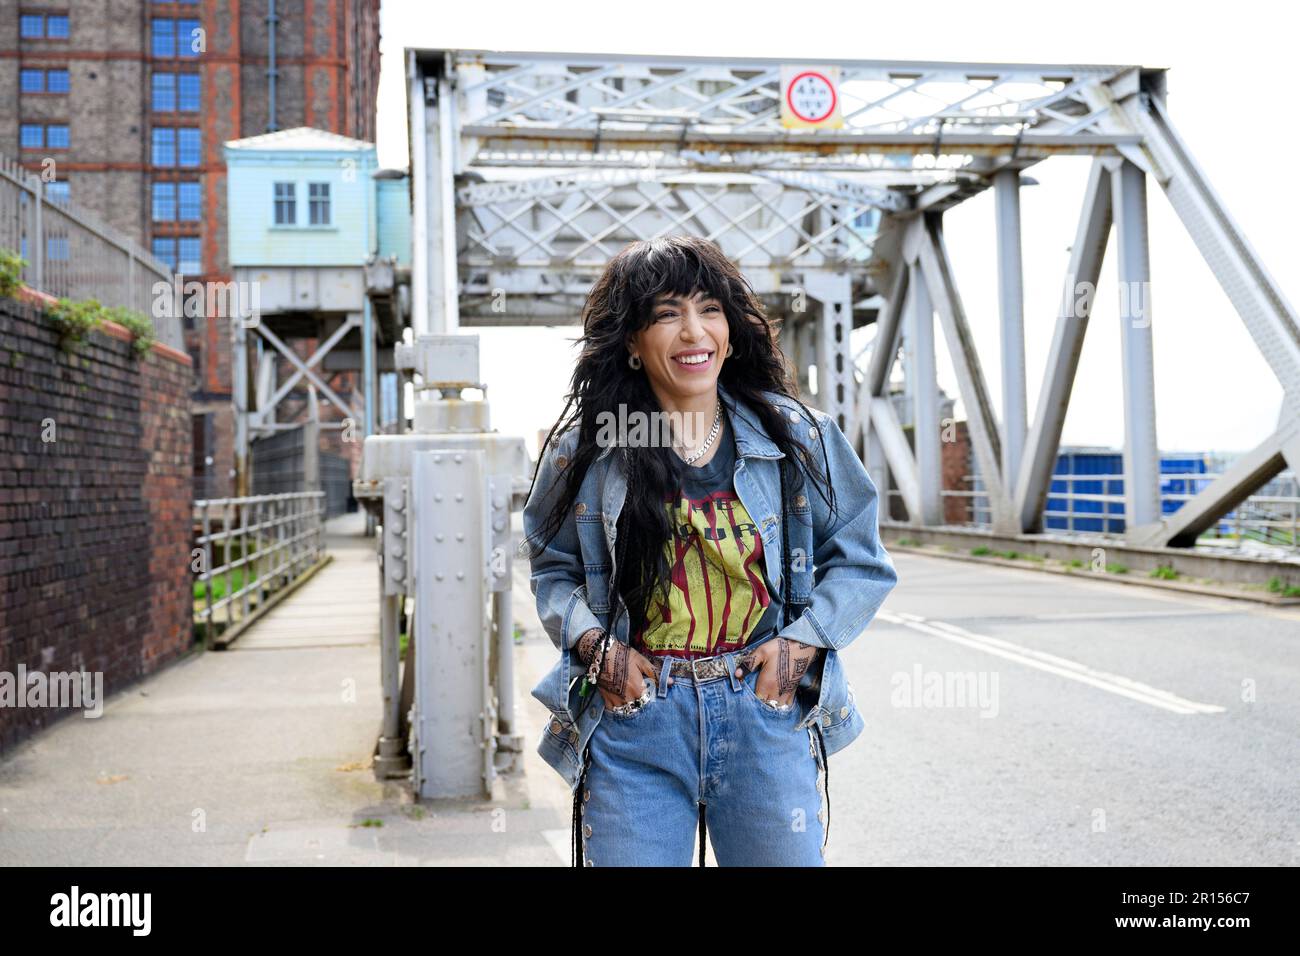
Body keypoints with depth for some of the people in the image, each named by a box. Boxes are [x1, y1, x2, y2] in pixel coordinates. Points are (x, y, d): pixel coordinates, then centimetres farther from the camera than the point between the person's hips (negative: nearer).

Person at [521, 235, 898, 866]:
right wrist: (594, 644, -4)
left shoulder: (795, 435, 3)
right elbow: (551, 566, 13)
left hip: (767, 719, 1)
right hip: (632, 725, 0)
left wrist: (802, 641, -4)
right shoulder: (584, 450, 2)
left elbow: (860, 562, 10)